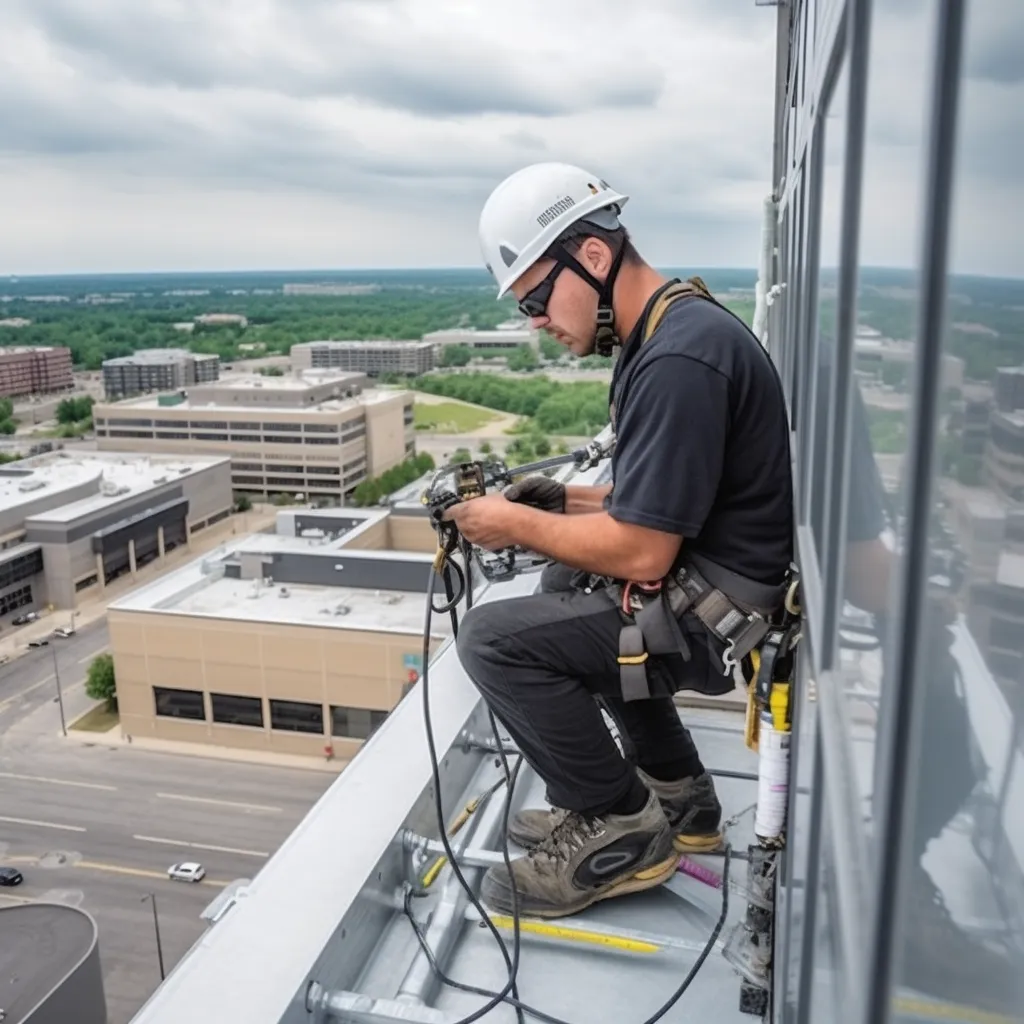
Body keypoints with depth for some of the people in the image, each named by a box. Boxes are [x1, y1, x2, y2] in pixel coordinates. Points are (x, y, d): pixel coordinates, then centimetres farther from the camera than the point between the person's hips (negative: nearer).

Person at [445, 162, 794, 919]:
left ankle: (621, 833, 4)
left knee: (495, 639, -14)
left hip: (717, 617, -10)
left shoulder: (679, 360, -24)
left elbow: (641, 552, -25)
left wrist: (516, 524, -11)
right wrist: (565, 500, 6)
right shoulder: (674, 329, 10)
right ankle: (675, 793, 24)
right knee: (565, 589, 27)